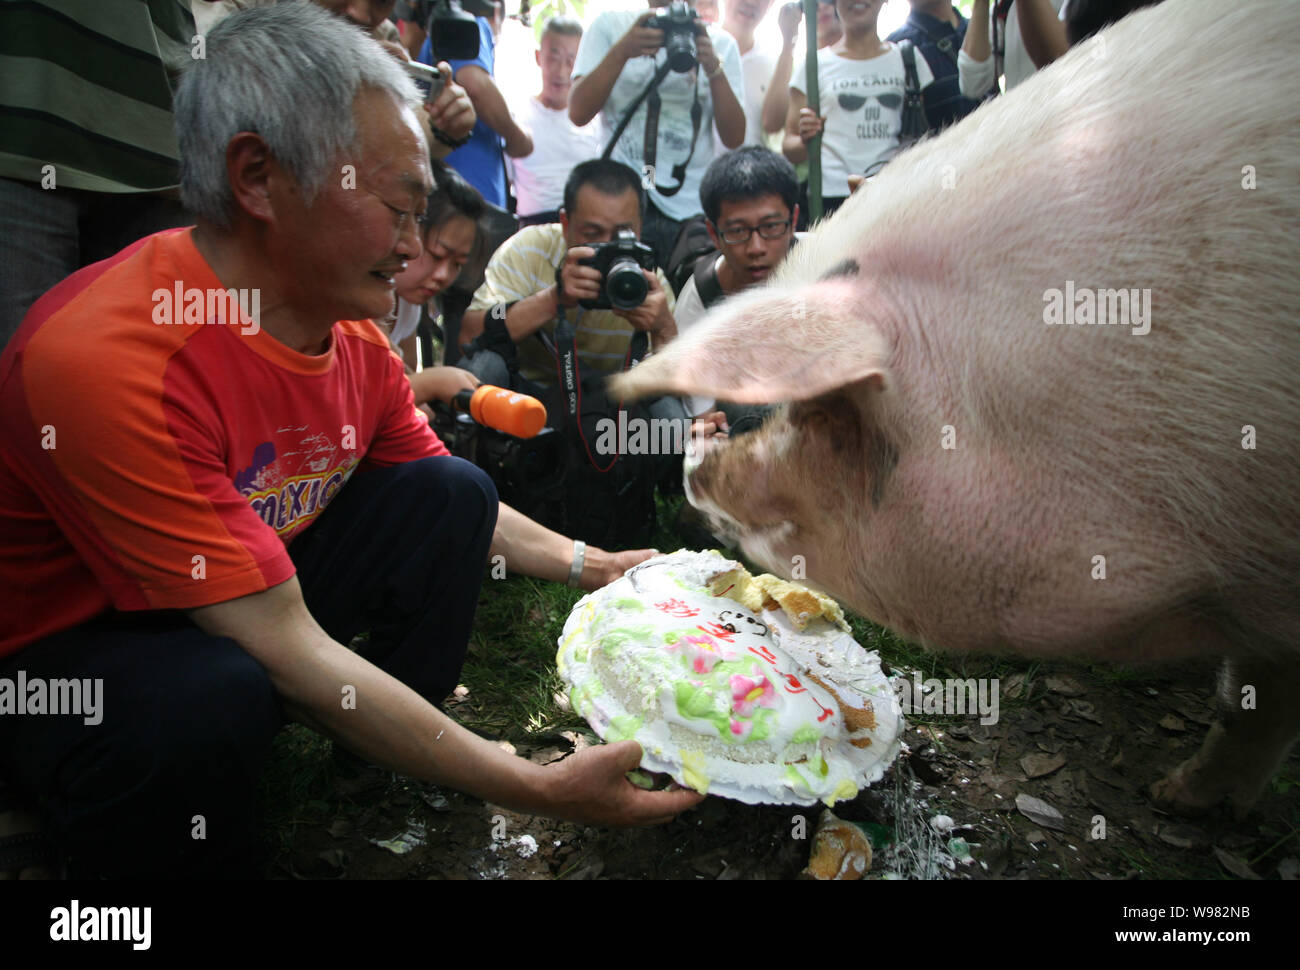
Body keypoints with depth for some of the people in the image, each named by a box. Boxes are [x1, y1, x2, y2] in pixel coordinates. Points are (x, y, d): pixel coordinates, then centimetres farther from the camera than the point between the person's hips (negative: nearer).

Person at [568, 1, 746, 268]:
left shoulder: (720, 43, 13)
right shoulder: (609, 25, 11)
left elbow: (734, 138, 3)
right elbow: (578, 113, -2)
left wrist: (714, 69, -11)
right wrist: (623, 50, -13)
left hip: (694, 210, 1)